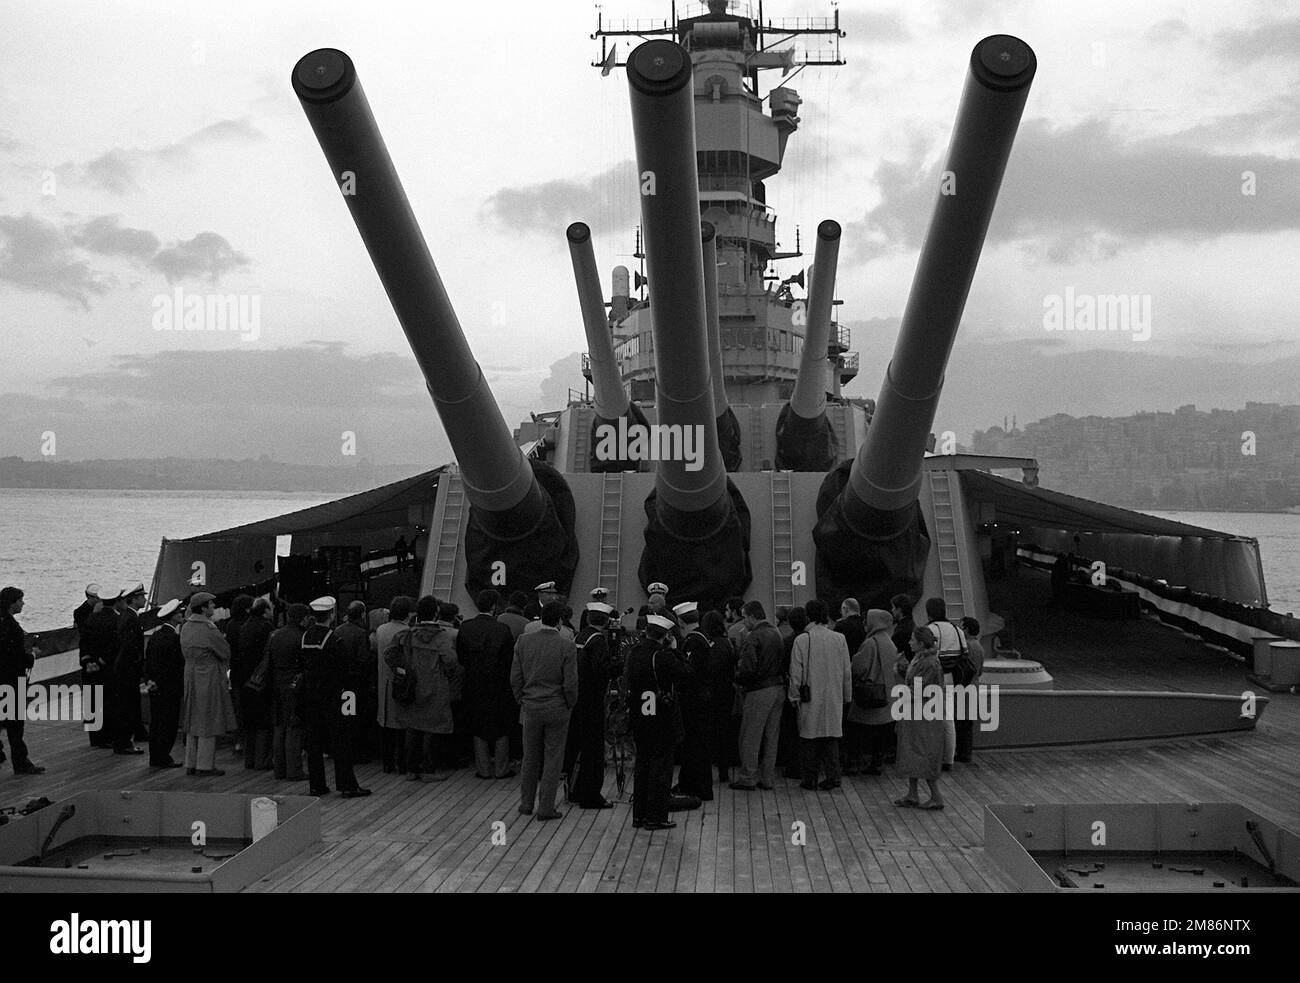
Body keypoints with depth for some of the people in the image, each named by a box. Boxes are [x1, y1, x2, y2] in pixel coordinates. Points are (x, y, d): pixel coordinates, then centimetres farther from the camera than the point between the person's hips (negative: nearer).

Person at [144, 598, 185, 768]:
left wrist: (150, 680, 14)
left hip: (156, 688, 8)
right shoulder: (173, 638, -17)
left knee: (156, 723, 12)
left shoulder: (154, 636, 9)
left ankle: (155, 758, 17)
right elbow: (178, 665, -20)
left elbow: (147, 661, 13)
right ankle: (162, 758, 1)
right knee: (169, 724, -1)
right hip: (170, 689, -8)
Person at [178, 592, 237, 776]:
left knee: (193, 723, 15)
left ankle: (191, 764, 19)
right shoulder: (209, 629, -18)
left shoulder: (185, 627, 7)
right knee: (208, 724, -1)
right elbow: (226, 652, -12)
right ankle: (205, 765, 2)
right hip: (209, 680, -8)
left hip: (191, 678, 8)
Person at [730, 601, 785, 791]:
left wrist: (738, 679, -3)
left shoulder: (753, 638, -14)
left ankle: (747, 778, 4)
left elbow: (748, 669, -20)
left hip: (759, 690, -8)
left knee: (750, 737, 1)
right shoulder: (776, 634, 10)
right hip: (778, 688, 8)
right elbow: (783, 661, 12)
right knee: (771, 737, 13)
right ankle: (768, 778, 17)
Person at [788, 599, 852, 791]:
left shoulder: (802, 640, -10)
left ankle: (810, 780, 10)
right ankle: (832, 777, 8)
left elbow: (796, 672, -6)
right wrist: (847, 696, 15)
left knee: (809, 739, 7)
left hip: (810, 698, -2)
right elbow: (847, 672, 5)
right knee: (831, 737, 11)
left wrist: (794, 696, 5)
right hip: (834, 699, 3)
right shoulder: (839, 639, -1)